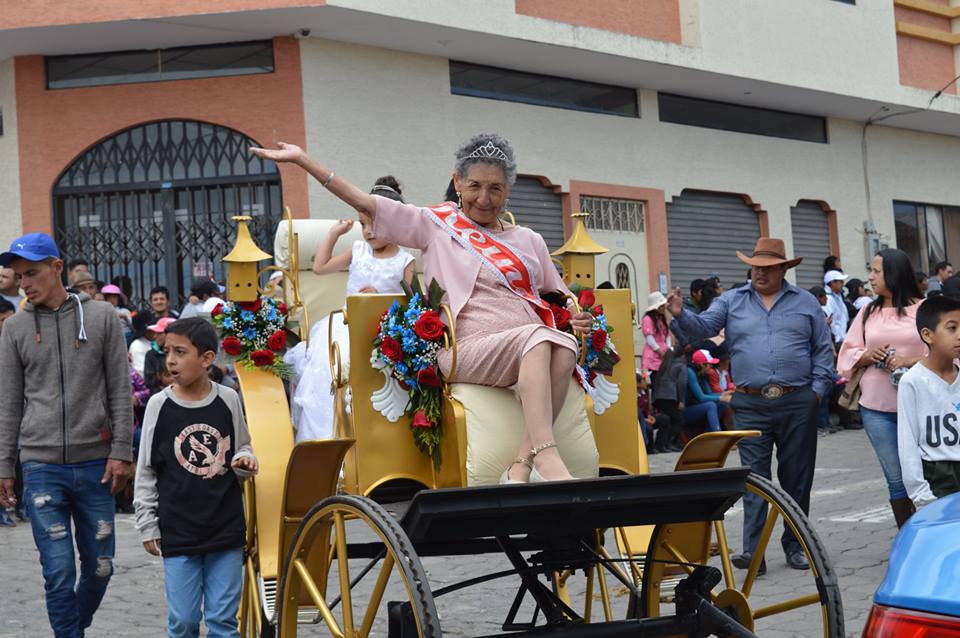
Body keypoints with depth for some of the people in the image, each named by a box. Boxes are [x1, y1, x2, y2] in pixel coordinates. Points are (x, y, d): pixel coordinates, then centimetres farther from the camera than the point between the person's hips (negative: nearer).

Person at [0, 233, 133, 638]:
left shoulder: (100, 317, 3)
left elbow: (120, 391, 3)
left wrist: (120, 452, -4)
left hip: (95, 464, 1)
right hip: (42, 467, 0)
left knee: (99, 568, 8)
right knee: (59, 571, -5)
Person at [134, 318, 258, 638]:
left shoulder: (228, 400, 0)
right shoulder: (159, 405, -3)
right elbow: (146, 471, 3)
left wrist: (244, 461, -8)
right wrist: (148, 527, 2)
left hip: (227, 529, 1)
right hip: (178, 534, -1)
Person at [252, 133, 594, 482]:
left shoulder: (528, 240, 25)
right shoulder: (437, 224, 15)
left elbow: (562, 296, 29)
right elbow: (365, 203, 11)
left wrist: (579, 317, 4)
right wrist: (302, 159, 8)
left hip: (532, 346, 4)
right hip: (470, 349, -3)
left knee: (563, 344, -34)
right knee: (538, 337, -35)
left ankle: (521, 466, -38)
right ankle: (545, 457, -48)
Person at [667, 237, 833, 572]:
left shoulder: (805, 302, 10)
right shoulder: (732, 301, 10)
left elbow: (823, 348, 10)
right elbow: (703, 326, -1)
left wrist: (818, 388, 1)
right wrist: (681, 315, -21)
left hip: (797, 403, 1)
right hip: (751, 406, -1)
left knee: (797, 477, 8)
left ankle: (795, 544, 19)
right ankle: (752, 550, -8)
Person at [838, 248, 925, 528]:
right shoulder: (868, 312, 11)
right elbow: (847, 355, 13)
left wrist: (910, 361, -17)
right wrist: (867, 356, -7)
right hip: (877, 408, 3)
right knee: (896, 479, 7)